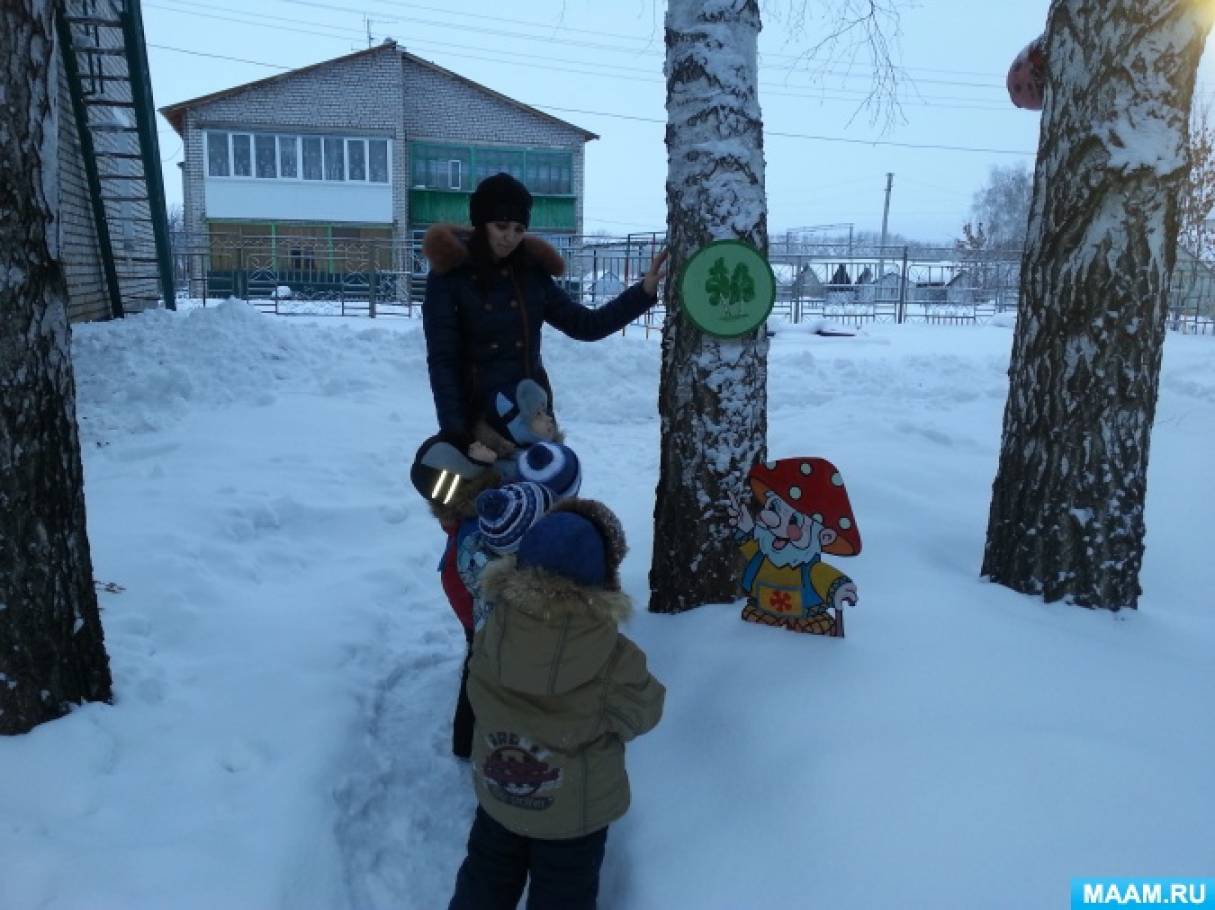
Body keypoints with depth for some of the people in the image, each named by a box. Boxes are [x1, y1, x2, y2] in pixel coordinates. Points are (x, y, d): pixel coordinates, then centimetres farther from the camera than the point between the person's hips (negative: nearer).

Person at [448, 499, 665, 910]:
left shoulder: (491, 635, -26)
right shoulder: (617, 661, -33)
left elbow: (485, 706, -8)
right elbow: (642, 714, -13)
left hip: (497, 797, 3)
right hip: (576, 813, -2)